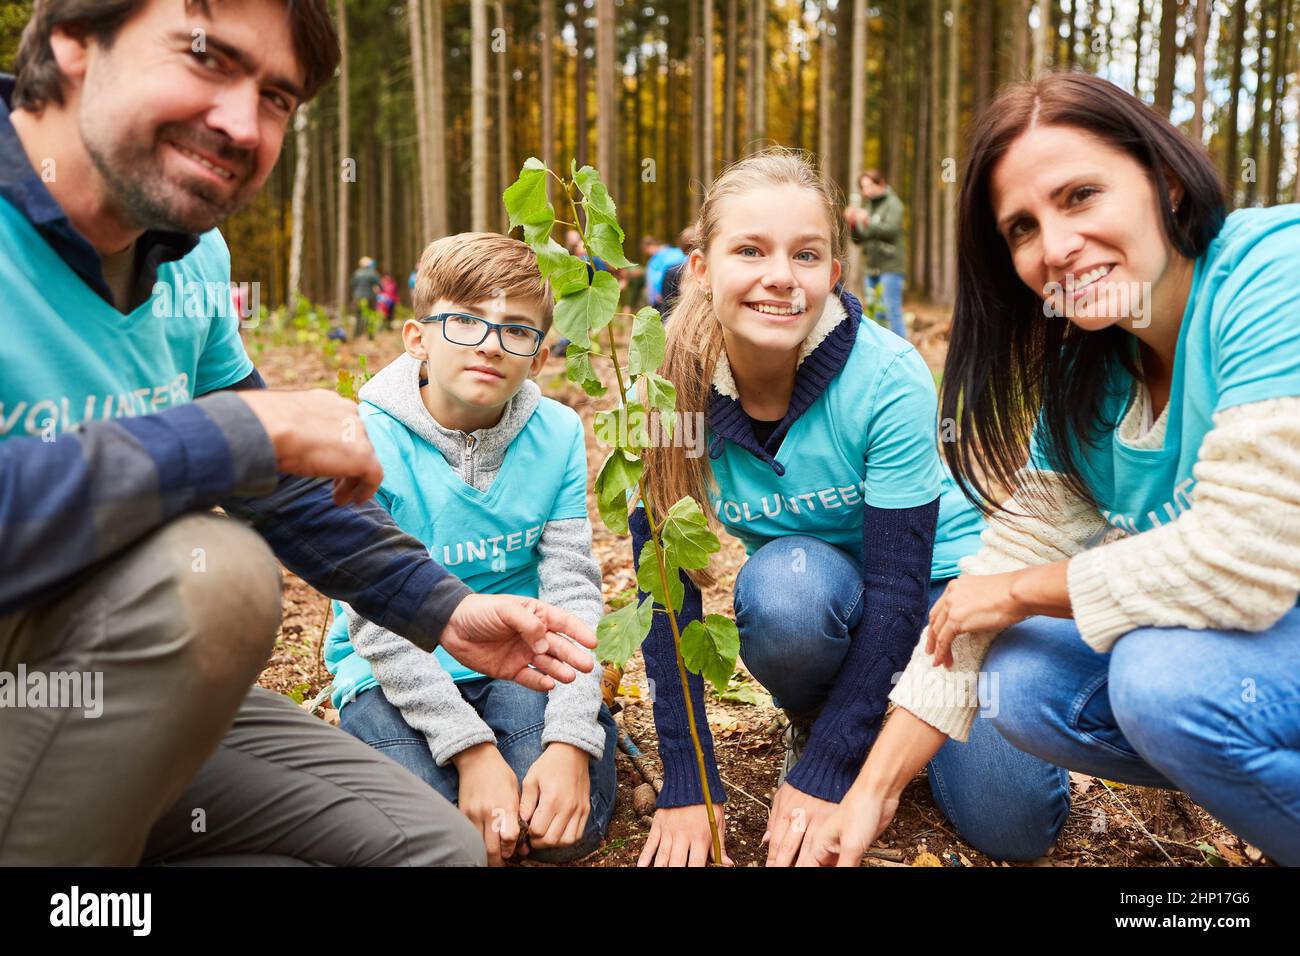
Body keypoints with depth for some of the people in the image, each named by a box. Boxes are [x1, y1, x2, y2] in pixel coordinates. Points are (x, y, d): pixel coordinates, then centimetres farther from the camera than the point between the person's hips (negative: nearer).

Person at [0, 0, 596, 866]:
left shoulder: (193, 258, 2)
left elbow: (277, 481, 13)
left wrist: (440, 608, 10)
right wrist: (252, 430, -32)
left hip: (138, 695, 7)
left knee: (437, 847, 2)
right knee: (210, 572, -33)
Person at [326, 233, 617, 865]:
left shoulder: (557, 435, -5)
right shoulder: (365, 440, -15)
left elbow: (573, 592, -8)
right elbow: (375, 621, -17)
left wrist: (571, 740, -21)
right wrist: (472, 748, -24)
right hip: (397, 672, -1)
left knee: (567, 827, -20)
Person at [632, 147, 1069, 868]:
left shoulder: (888, 380, -27)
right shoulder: (673, 392, -20)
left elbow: (897, 586, -24)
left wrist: (826, 771, -25)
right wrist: (687, 783, -22)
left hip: (935, 573, -1)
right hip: (808, 592, 1)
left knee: (1012, 820, -16)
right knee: (785, 584, -35)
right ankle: (809, 721, -1)